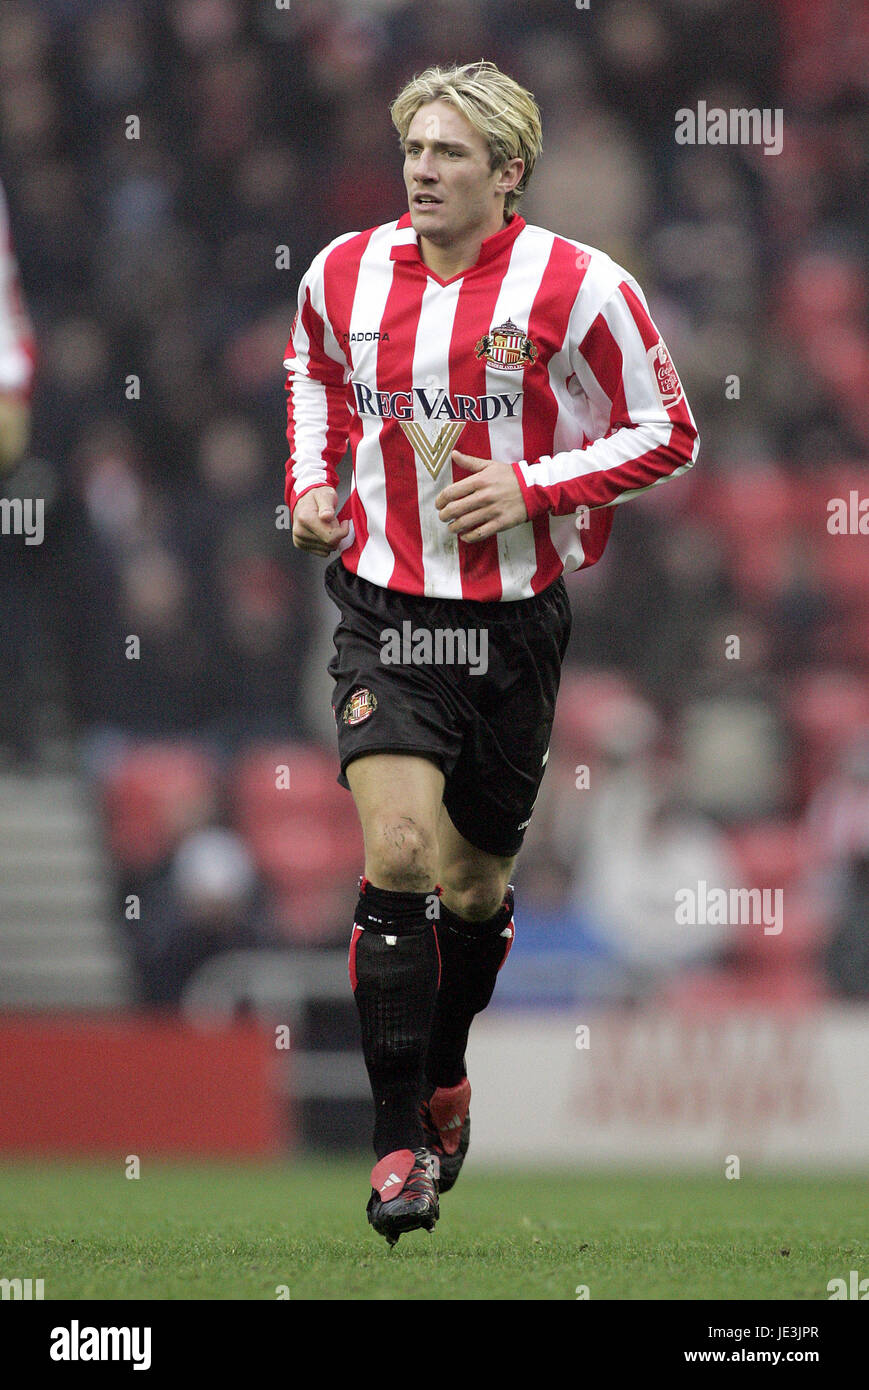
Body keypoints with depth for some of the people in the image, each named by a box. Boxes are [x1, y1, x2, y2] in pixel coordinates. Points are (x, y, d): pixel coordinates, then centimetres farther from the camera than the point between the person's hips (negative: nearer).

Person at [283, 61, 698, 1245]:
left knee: (475, 885, 12)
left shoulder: (575, 287, -10)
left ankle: (444, 1076, 43)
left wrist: (531, 488, -16)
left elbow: (667, 431, -4)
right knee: (396, 853, -18)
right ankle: (401, 1142, -13)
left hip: (515, 617, 0)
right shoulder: (344, 276, 0)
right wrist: (311, 480, 6)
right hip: (384, 606, 0)